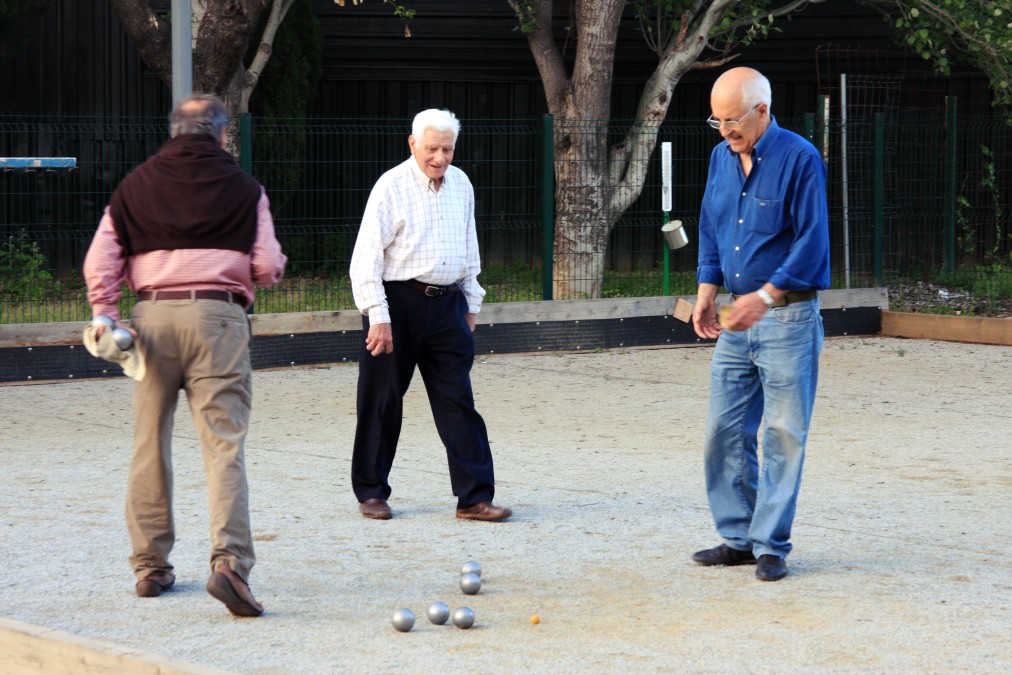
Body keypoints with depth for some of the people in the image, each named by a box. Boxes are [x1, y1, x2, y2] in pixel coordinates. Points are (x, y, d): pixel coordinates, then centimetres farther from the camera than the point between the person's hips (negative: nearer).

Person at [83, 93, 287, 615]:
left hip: (152, 316, 2)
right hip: (217, 316, -2)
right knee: (223, 445, -6)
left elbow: (100, 261, 4)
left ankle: (149, 565, 19)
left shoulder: (135, 186, 11)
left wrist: (104, 315, 6)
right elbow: (268, 266, 1)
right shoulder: (242, 188, 5)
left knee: (149, 446, 12)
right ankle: (229, 561, -21)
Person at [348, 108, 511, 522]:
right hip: (398, 301, -5)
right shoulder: (392, 186, -8)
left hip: (447, 303, 5)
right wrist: (379, 318, -16)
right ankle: (371, 492, 17)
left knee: (458, 402, 0)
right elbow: (366, 257, -11)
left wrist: (470, 307, 18)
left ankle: (474, 496, -1)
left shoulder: (461, 185, 10)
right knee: (382, 401, 4)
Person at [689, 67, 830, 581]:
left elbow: (811, 240, -14)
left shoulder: (800, 159, -11)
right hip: (738, 318, 7)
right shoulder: (721, 158, 10)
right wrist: (707, 292, 8)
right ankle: (737, 538, 16)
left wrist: (766, 296, -20)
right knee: (724, 432, 6)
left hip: (788, 314, -7)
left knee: (783, 434, -2)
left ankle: (771, 545, 4)